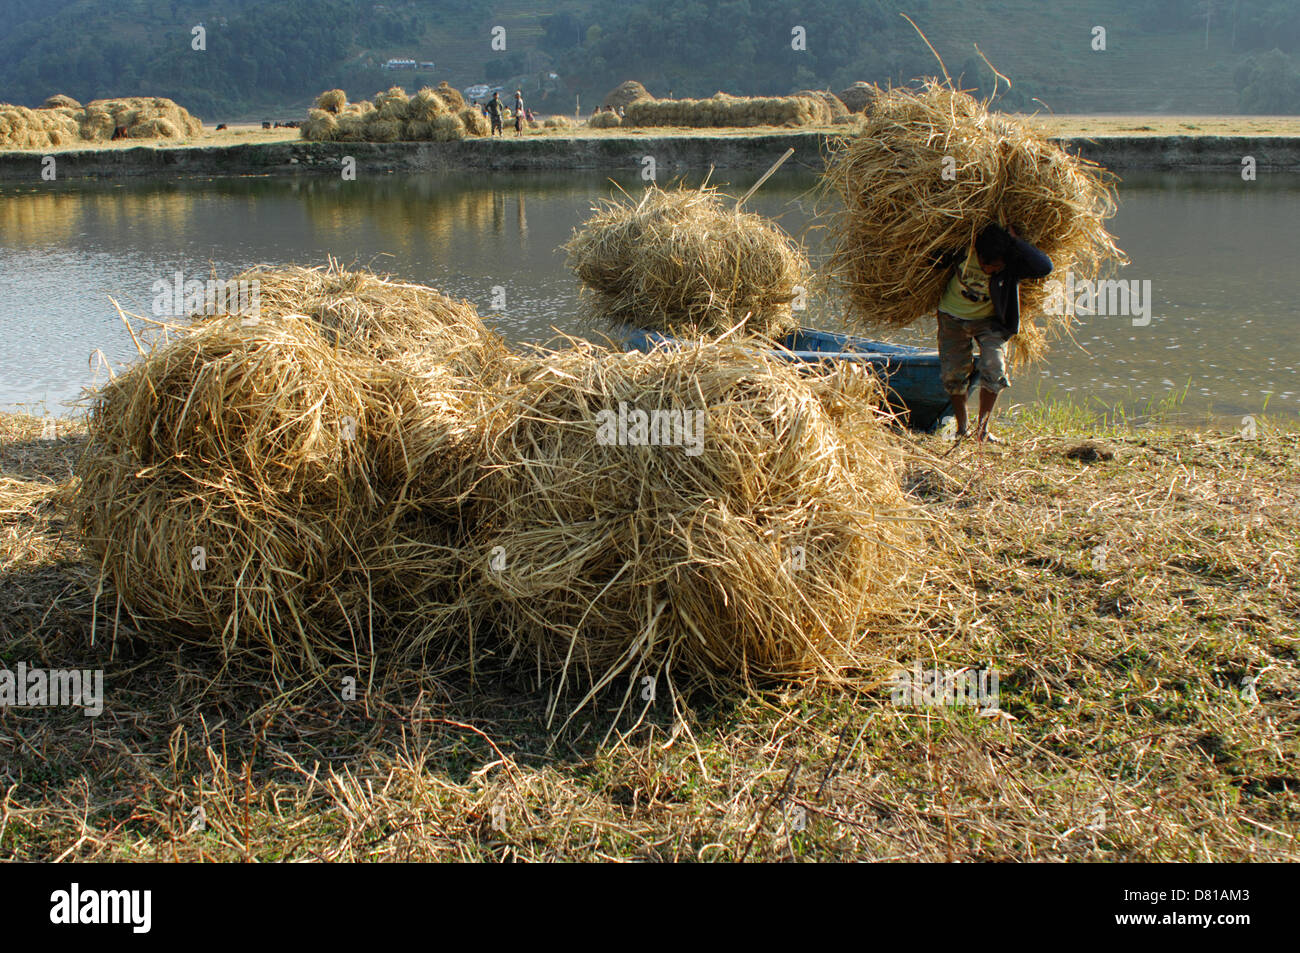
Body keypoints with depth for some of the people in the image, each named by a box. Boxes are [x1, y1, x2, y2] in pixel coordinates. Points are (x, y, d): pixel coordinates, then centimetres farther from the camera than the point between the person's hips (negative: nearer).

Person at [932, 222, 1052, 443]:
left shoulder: (1012, 264, -27)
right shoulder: (962, 250, -24)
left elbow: (1045, 267, -43)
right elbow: (937, 265, -3)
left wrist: (1016, 241, -39)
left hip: (989, 320, -1)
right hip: (953, 316, 1)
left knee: (994, 369, -16)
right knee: (952, 373, 0)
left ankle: (982, 427, -1)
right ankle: (961, 427, 18)